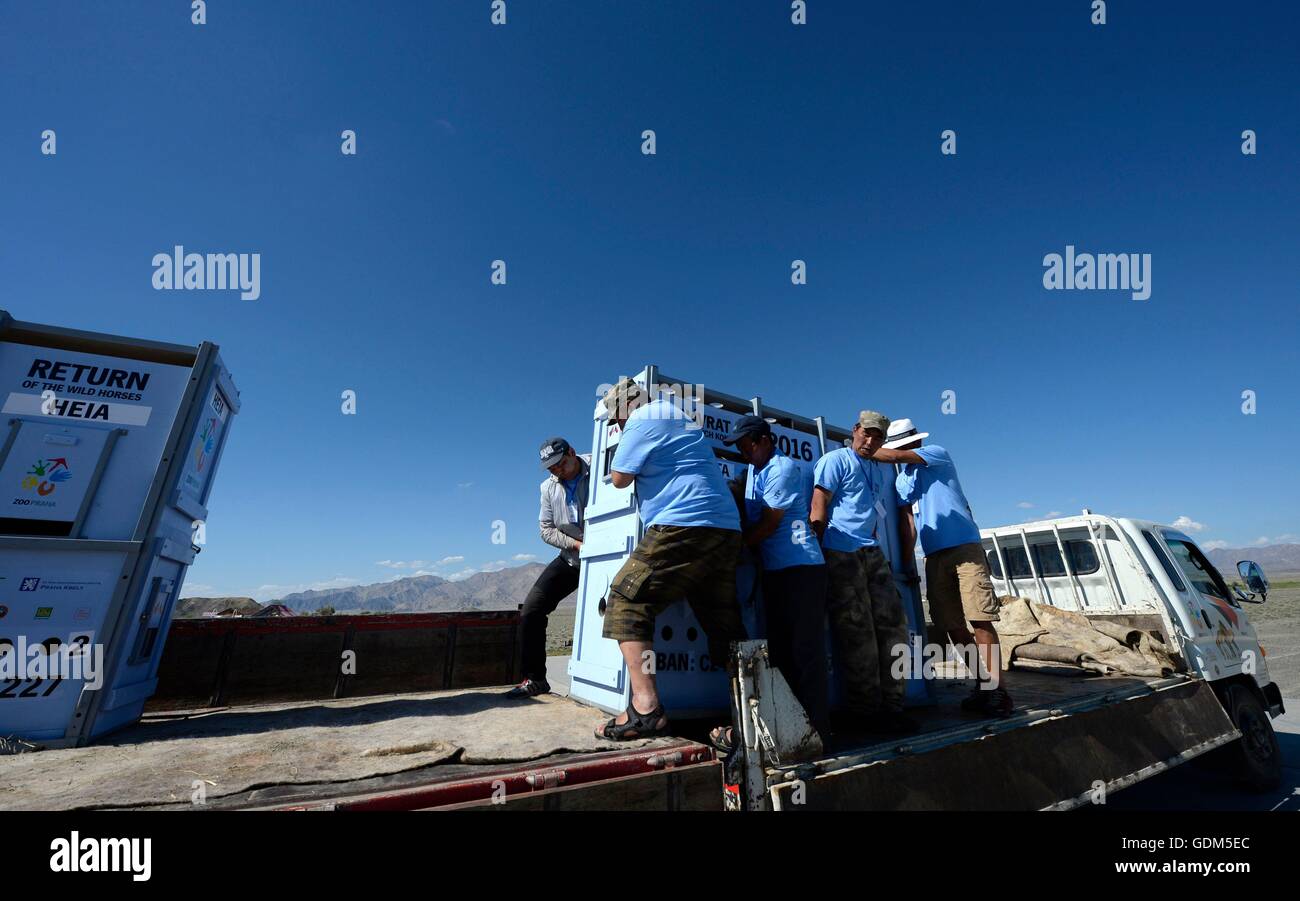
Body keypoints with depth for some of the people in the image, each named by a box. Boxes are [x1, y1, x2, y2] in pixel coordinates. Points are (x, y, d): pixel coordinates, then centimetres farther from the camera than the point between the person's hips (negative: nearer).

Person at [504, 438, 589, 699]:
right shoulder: (549, 487, 6)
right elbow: (546, 530, 4)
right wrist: (578, 544, -13)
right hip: (570, 559, 5)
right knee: (532, 608, -4)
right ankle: (534, 678, 7)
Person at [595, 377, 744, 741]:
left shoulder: (644, 418, 0)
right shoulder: (677, 417, 28)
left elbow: (619, 478, 0)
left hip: (682, 526, -9)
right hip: (726, 530, 9)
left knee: (627, 602, -3)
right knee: (725, 624, 13)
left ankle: (645, 708, -11)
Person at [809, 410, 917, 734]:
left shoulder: (878, 471, 22)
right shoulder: (835, 460, -3)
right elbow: (818, 511, -10)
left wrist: (872, 545, 17)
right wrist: (818, 557, -15)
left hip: (872, 553, 8)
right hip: (840, 553, -8)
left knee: (892, 624, 5)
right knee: (858, 633, -4)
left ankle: (891, 704, 17)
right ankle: (865, 711, 8)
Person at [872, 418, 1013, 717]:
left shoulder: (938, 454, -1)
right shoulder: (902, 481, 15)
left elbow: (893, 456, -17)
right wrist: (907, 560, 6)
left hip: (964, 547, -6)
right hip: (934, 556, 6)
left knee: (980, 620, -8)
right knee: (953, 625, 4)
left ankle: (996, 689, -3)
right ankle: (982, 685, 14)